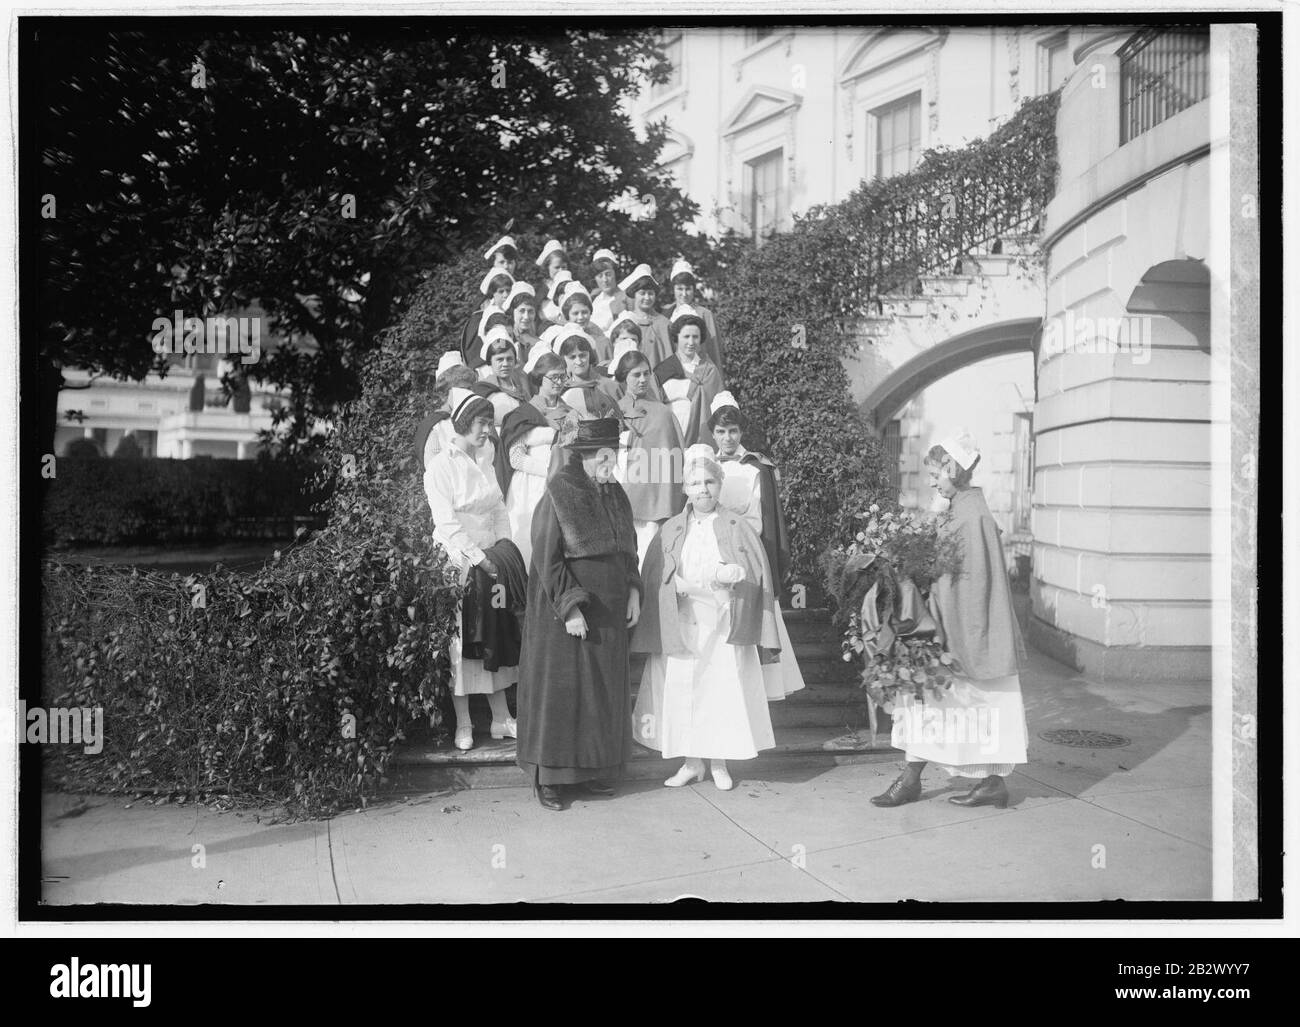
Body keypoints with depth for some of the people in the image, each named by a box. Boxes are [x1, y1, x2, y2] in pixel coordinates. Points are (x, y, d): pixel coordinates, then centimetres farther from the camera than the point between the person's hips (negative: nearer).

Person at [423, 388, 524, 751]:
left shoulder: (485, 461, 11)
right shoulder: (440, 466, -10)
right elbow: (447, 522, -15)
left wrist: (504, 550, 2)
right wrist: (477, 557, -18)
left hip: (492, 558, 6)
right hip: (458, 561, -6)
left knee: (496, 636, 9)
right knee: (460, 640, 0)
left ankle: (501, 718, 17)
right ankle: (463, 724, 10)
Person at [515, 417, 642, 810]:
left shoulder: (614, 494, 7)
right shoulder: (557, 496, -14)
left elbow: (628, 547, 16)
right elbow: (546, 560, -15)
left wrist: (633, 591, 4)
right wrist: (570, 608, -19)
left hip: (609, 611, 7)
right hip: (564, 608, -7)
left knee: (604, 688, 11)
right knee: (559, 687, 0)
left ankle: (595, 768, 23)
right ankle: (547, 777, 8)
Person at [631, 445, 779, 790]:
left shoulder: (736, 527, 4)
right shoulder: (671, 531, 8)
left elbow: (757, 573, 1)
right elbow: (654, 578, 4)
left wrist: (734, 574, -18)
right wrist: (678, 585, -15)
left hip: (723, 625, -1)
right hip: (681, 625, 1)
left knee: (723, 690, -2)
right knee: (683, 690, -1)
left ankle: (719, 764, 13)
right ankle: (691, 762, 13)